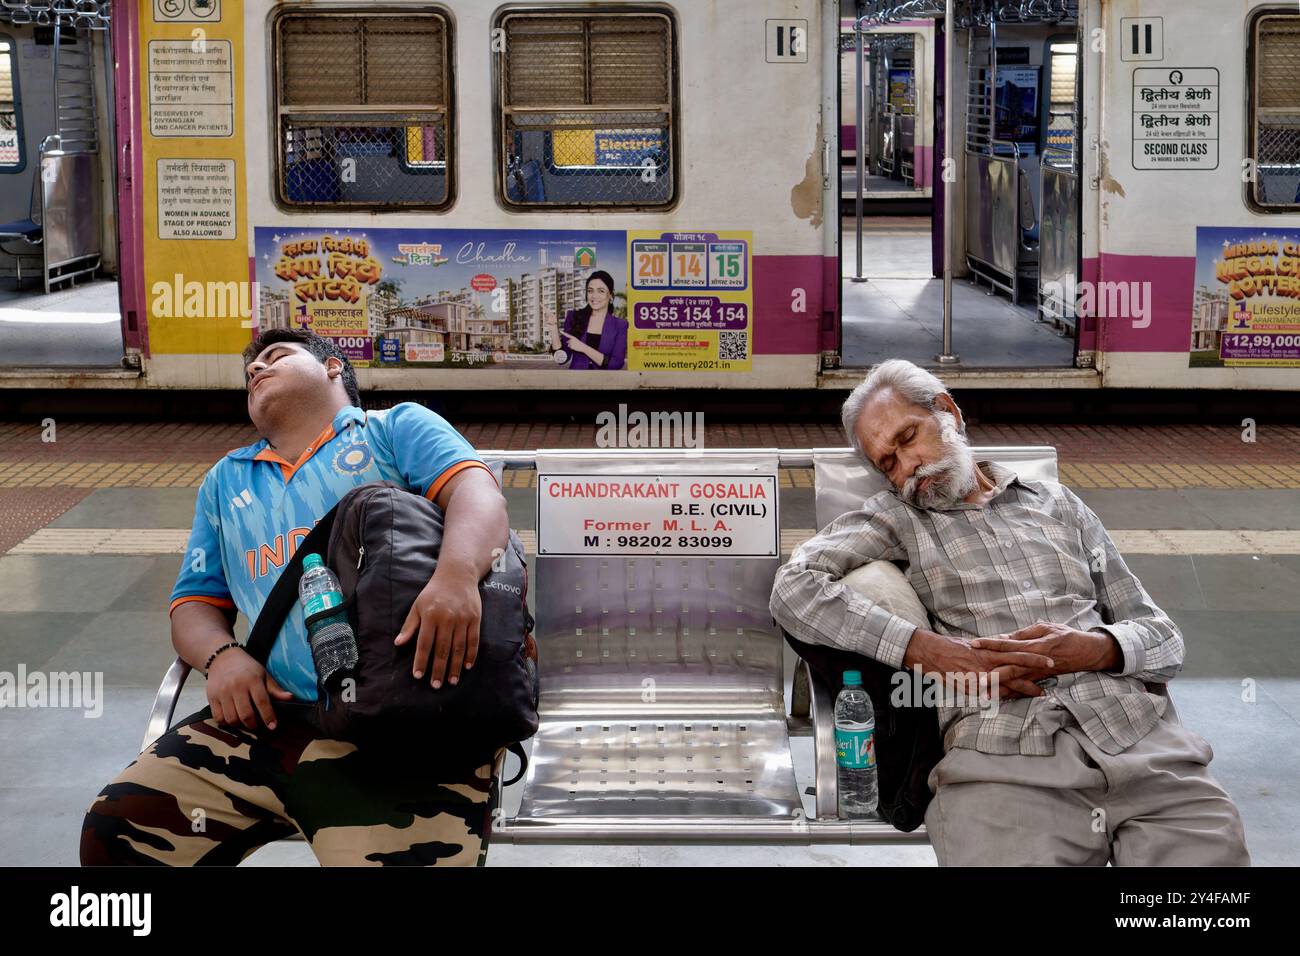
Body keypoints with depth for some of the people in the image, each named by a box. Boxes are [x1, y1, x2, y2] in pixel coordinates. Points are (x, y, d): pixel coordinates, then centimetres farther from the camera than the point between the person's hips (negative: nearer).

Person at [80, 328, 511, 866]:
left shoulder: (398, 428, 15)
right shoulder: (225, 481, 31)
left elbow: (477, 491, -3)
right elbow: (196, 602, 28)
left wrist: (456, 576, -27)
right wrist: (221, 656, 2)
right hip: (272, 716, 5)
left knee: (407, 855, -30)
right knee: (114, 833, -8)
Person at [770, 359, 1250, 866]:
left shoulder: (1058, 503, 24)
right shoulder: (893, 518, 17)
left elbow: (1163, 638, 21)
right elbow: (794, 589, -2)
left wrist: (1092, 649, -3)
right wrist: (933, 652, -11)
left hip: (1142, 738, 3)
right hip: (1000, 750, -2)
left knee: (1212, 850, -21)